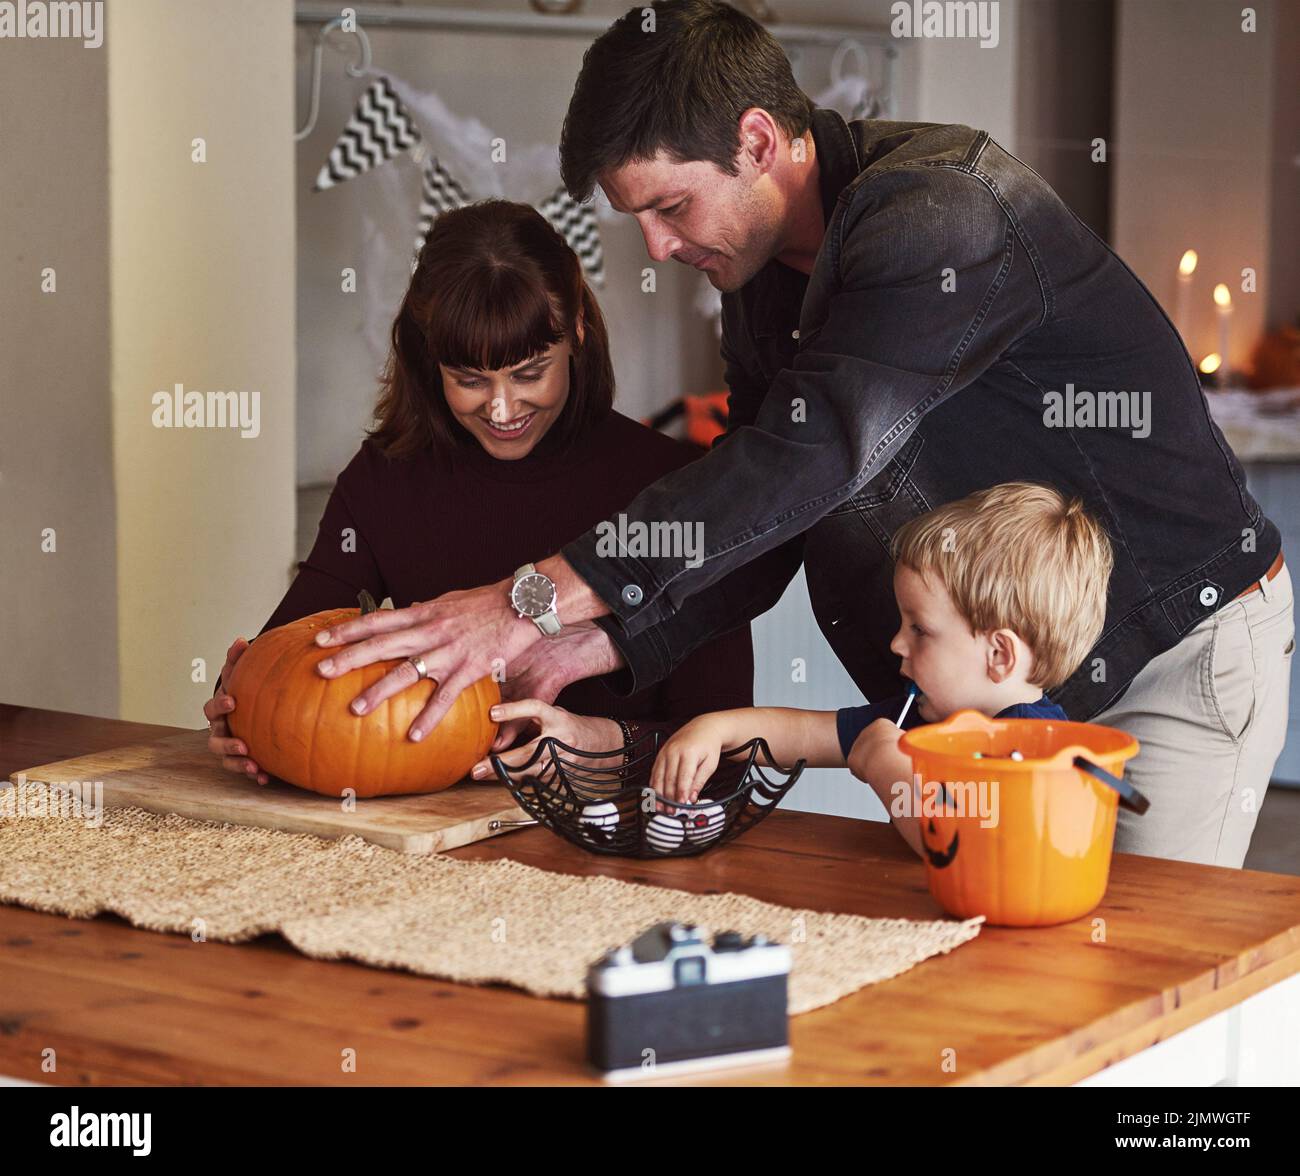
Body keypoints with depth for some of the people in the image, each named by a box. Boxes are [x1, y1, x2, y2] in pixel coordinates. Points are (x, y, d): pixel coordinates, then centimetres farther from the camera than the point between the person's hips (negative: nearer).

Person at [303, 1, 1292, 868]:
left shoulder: (944, 213, -25)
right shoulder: (760, 282, 4)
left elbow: (812, 449, -37)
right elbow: (758, 535, 5)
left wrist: (540, 599, -39)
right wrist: (589, 650, -13)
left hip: (1174, 653, -8)